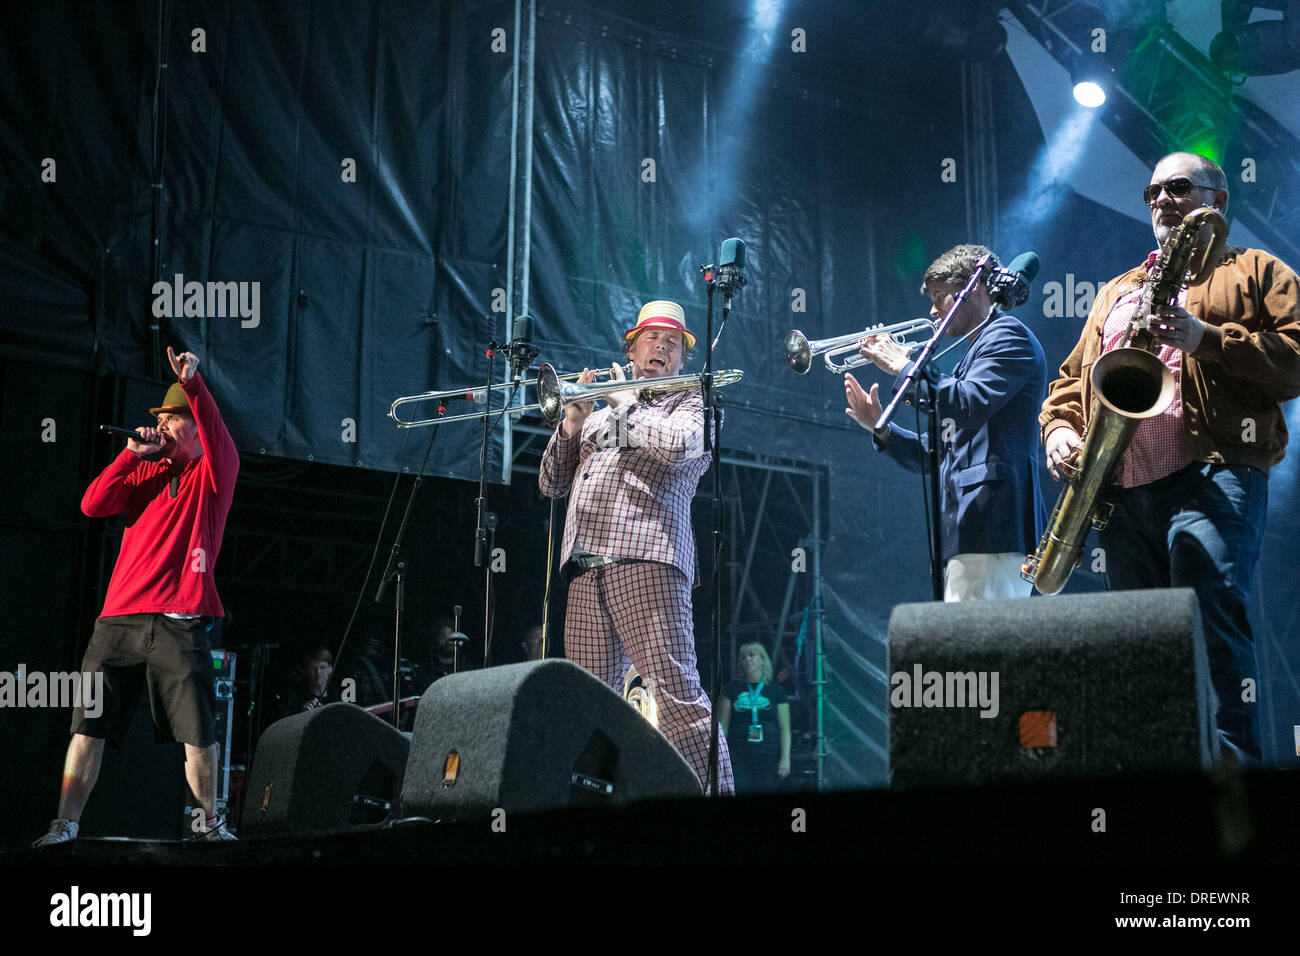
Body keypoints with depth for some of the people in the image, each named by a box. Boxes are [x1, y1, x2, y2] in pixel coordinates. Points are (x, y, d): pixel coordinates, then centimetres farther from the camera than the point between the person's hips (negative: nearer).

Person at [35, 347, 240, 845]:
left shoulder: (213, 474, 7)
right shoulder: (146, 473, 19)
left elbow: (218, 437, -15)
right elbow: (93, 504, 8)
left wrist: (192, 383, -29)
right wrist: (131, 454, 2)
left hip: (181, 623, -4)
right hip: (119, 618, 4)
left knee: (199, 736, -4)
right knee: (88, 728, -1)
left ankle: (211, 820, 13)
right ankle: (65, 827, 3)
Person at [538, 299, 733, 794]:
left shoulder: (689, 403, 14)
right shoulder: (599, 412, 29)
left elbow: (677, 443, -10)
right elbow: (551, 484, 24)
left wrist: (627, 403, 4)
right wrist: (572, 424, 10)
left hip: (645, 560, -5)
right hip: (586, 566, 6)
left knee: (676, 690, -16)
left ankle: (714, 792, -17)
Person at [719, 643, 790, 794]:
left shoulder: (775, 691, 9)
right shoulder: (732, 689, 11)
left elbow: (785, 729, 6)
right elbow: (722, 725, 9)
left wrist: (785, 758, -3)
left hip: (768, 755, 0)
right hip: (738, 756, 0)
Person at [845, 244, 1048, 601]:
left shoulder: (1008, 336, 0)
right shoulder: (973, 355, 30)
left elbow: (969, 404, -20)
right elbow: (938, 455, 27)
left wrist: (903, 366, -8)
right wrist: (881, 429, 13)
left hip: (989, 526, -10)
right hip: (966, 530, 10)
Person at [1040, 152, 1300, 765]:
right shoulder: (1115, 292, 31)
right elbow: (1071, 378, 28)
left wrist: (1206, 337, -12)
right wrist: (1060, 427, 7)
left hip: (1212, 477, -6)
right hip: (1121, 491, 6)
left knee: (1212, 619, -21)